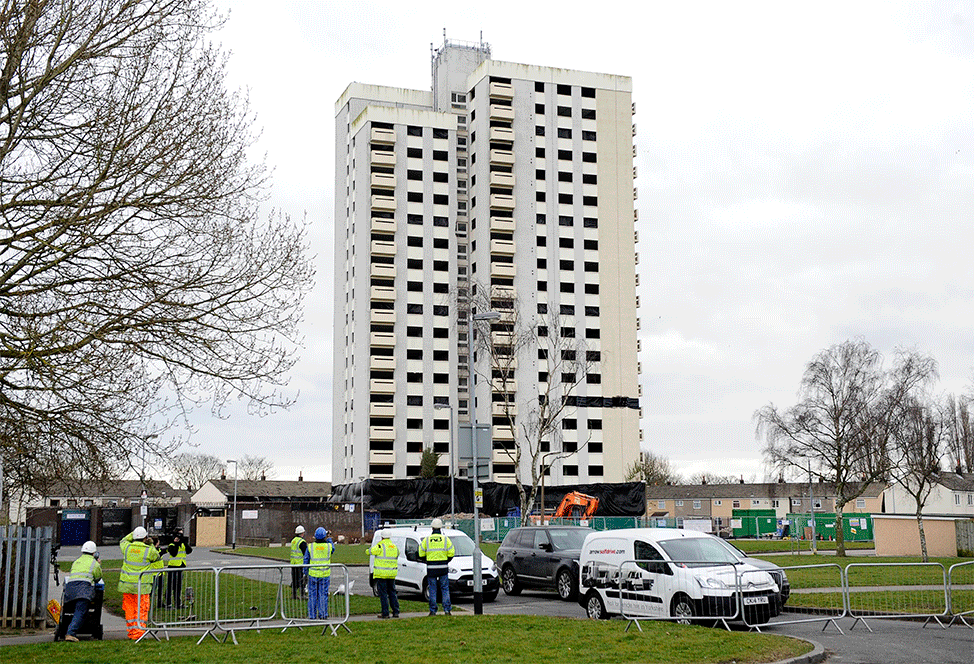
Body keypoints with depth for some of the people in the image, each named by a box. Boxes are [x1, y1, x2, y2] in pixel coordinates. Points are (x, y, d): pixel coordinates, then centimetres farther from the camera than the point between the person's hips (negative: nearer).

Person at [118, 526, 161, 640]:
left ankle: (131, 632, 16)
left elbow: (122, 541, 26)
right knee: (141, 609, 2)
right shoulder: (149, 550, -7)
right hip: (142, 585, -3)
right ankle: (139, 632, -5)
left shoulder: (127, 547, 2)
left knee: (129, 609, 12)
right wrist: (151, 545, 15)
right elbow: (157, 557, 13)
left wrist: (133, 534, 28)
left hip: (127, 584, 3)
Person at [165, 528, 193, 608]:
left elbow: (189, 551, -5)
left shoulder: (183, 545, 10)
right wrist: (177, 544, -23)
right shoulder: (171, 545, -6)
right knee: (170, 586, -4)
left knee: (179, 587, 14)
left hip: (181, 568, 5)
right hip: (172, 568, -5)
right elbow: (173, 553, -22)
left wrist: (185, 543, -17)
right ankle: (168, 603, 3)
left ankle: (178, 604, 22)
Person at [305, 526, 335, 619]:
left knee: (312, 595, 8)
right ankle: (323, 615, 9)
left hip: (313, 574, 0)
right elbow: (333, 548, 19)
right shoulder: (328, 546, -6)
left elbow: (306, 560, 1)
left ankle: (312, 615, 10)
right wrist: (329, 539, 31)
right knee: (323, 595, 8)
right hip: (325, 575, 0)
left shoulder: (310, 547, -5)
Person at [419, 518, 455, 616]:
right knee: (445, 589, 6)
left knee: (432, 589, 6)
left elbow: (421, 554, 1)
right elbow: (451, 553, 0)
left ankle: (433, 610, 7)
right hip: (443, 567, 0)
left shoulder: (426, 539, 0)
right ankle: (447, 609, 2)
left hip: (431, 567, 0)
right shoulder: (445, 539, 0)